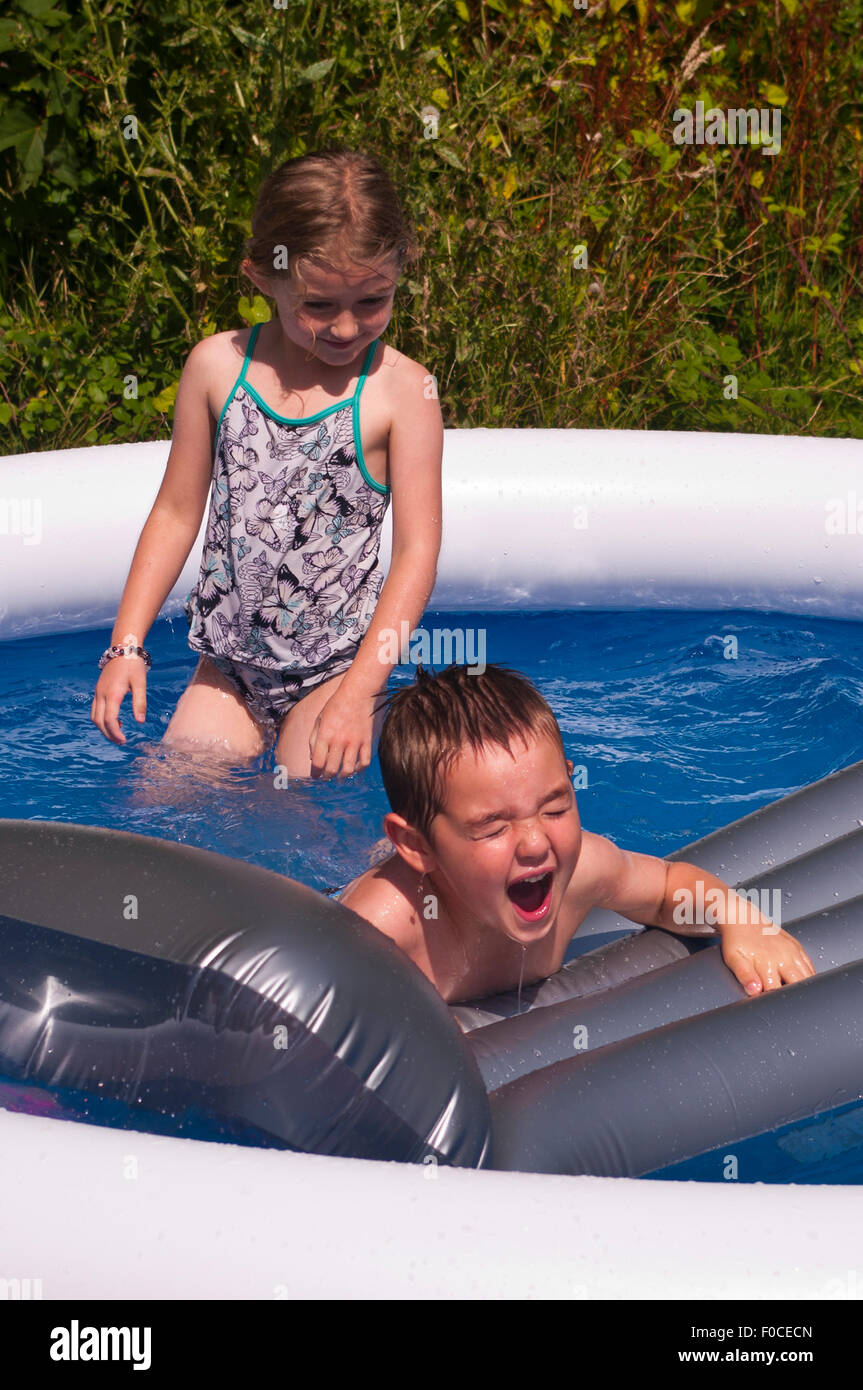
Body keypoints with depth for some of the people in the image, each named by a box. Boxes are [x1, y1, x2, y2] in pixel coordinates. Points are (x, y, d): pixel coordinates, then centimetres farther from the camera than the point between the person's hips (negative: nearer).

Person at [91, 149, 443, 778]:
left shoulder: (402, 390, -12)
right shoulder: (217, 366, -2)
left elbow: (417, 549, -12)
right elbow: (177, 513, 7)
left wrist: (359, 691, -18)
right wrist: (126, 646, 3)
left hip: (337, 665, -4)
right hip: (229, 664, 4)